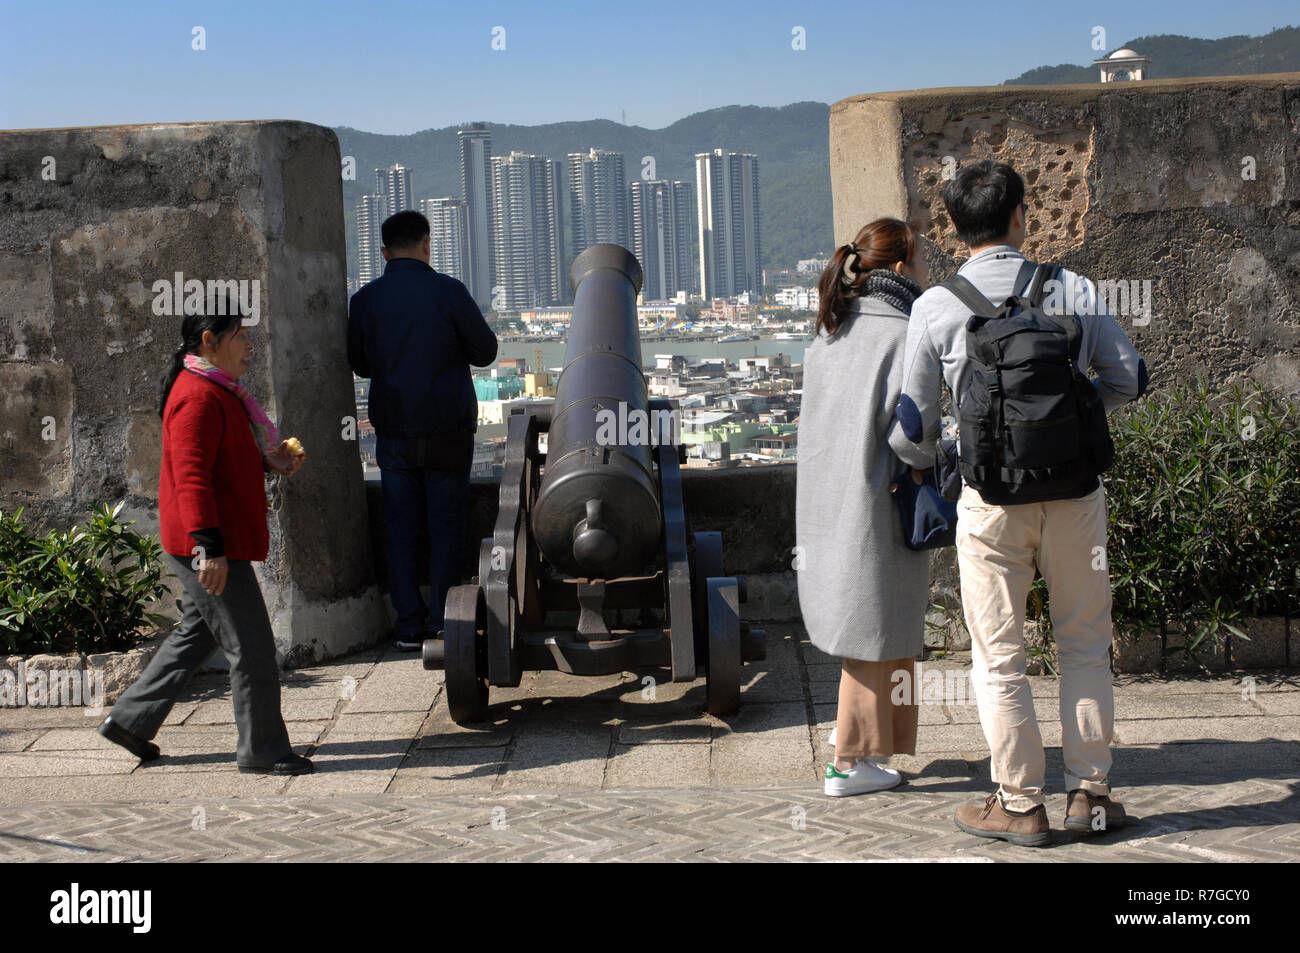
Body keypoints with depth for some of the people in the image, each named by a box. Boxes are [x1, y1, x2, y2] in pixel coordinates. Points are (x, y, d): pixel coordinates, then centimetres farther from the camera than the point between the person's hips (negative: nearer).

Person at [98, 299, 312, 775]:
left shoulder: (218, 390, 16)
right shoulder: (199, 397, -19)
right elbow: (191, 476, -25)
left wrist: (270, 460, 13)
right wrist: (208, 547, -29)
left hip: (219, 539, 11)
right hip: (209, 544, -11)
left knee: (197, 633, 20)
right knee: (251, 645, -4)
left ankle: (130, 720, 28)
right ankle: (262, 750, 5)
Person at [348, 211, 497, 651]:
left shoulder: (365, 300, -1)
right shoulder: (448, 292, -9)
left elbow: (361, 365, 10)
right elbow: (485, 351, -1)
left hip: (393, 430, 3)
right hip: (447, 429, -2)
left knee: (401, 528, 8)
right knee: (446, 526, 6)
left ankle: (409, 625, 9)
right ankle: (442, 622, 7)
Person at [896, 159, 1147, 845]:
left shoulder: (934, 308, -4)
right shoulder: (1075, 291, -2)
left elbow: (915, 422, 1)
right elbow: (1127, 380, 8)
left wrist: (918, 460, 23)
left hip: (993, 498, -1)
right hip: (1076, 487, 2)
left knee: (999, 656, 9)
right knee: (1084, 642, 15)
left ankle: (1020, 805, 15)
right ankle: (1089, 792, 21)